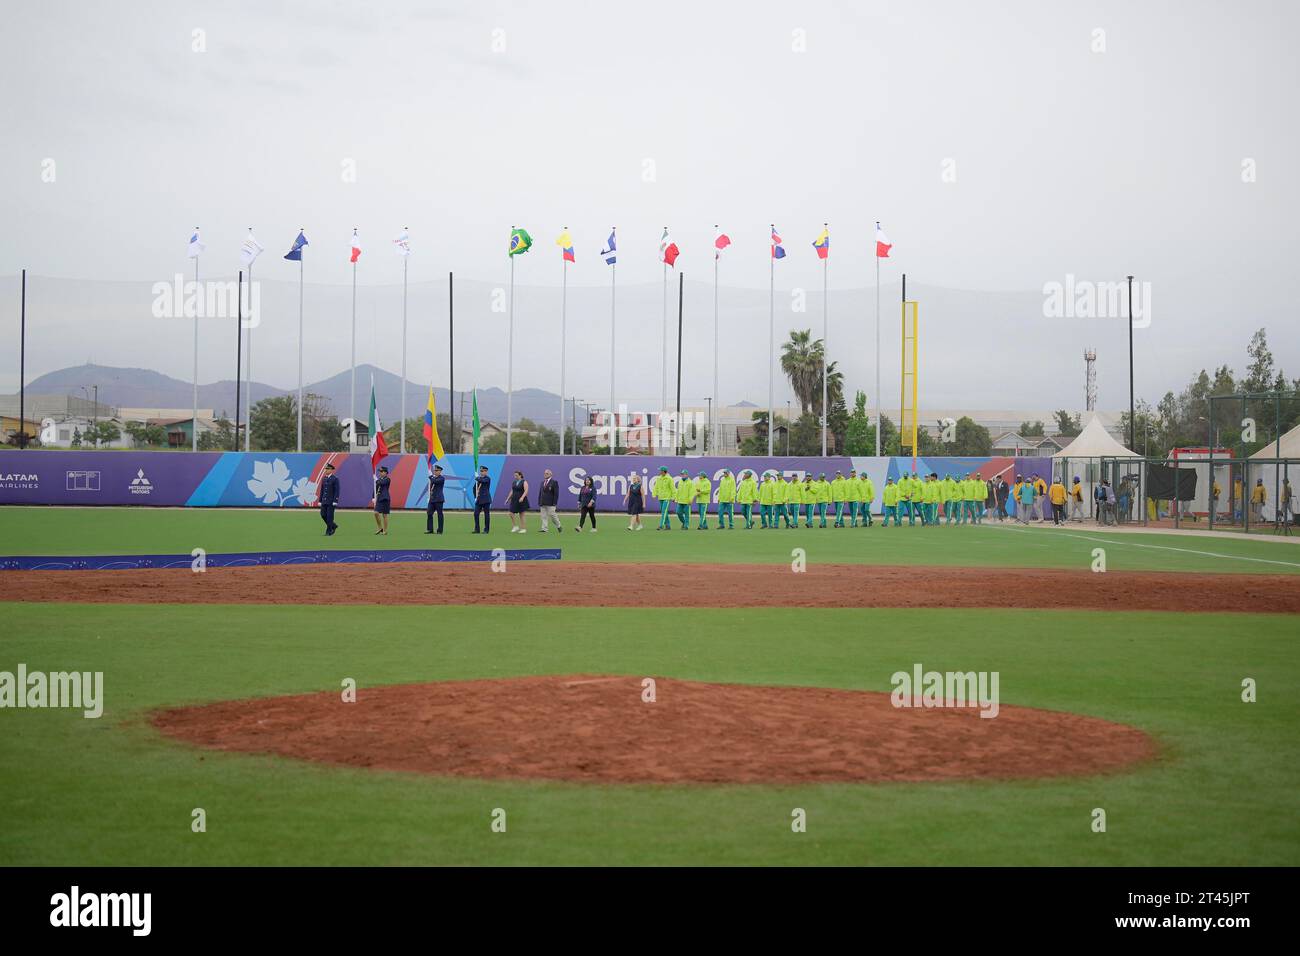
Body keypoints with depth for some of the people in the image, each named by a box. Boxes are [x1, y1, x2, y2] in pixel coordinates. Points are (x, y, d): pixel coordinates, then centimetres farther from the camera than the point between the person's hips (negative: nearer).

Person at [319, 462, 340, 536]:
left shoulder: (335, 479, -7)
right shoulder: (324, 479, 13)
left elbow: (337, 491, -11)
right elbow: (322, 490, 16)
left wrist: (335, 501, -17)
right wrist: (320, 501, 13)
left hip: (331, 501, -7)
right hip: (324, 501, 7)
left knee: (329, 516, -5)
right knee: (323, 515, 4)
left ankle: (329, 531, 1)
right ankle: (333, 526, 21)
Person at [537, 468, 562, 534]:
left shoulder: (554, 482, -3)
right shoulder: (542, 482, 16)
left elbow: (556, 493, -8)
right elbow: (540, 493, 18)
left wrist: (554, 503, -15)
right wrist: (539, 502, 11)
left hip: (550, 503, -6)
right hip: (543, 503, 6)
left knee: (552, 515, -6)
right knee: (544, 516, 1)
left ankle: (559, 527, 12)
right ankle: (544, 529, 0)